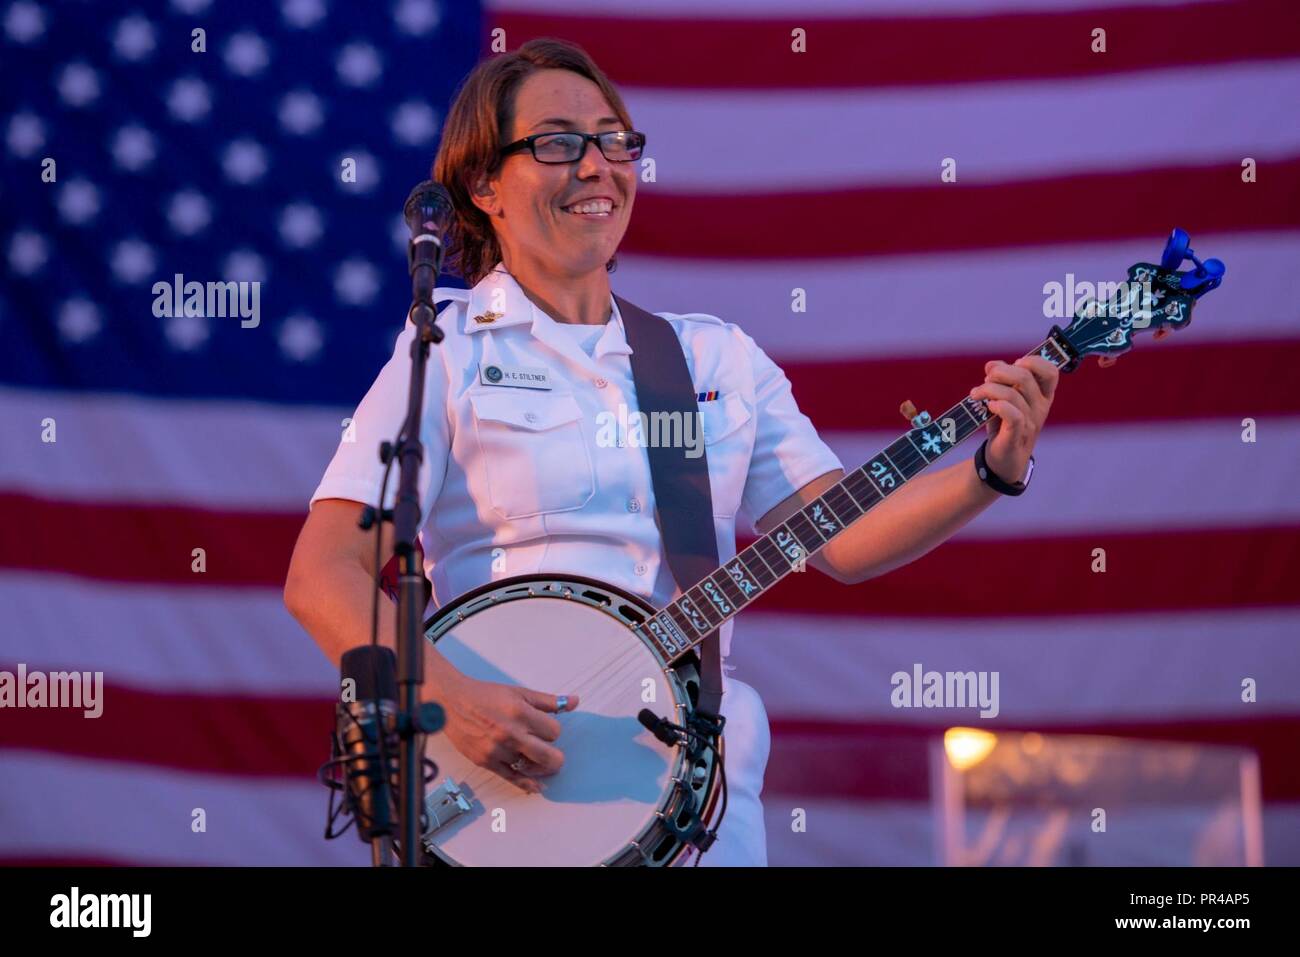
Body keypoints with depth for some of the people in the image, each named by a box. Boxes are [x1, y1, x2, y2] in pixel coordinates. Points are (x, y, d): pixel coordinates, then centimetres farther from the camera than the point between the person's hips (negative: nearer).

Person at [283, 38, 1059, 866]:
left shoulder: (720, 358, 14)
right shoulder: (449, 356, 1)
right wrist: (450, 699, -23)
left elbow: (842, 539, 6)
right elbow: (324, 575, -8)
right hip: (505, 785, -3)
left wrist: (993, 471, -10)